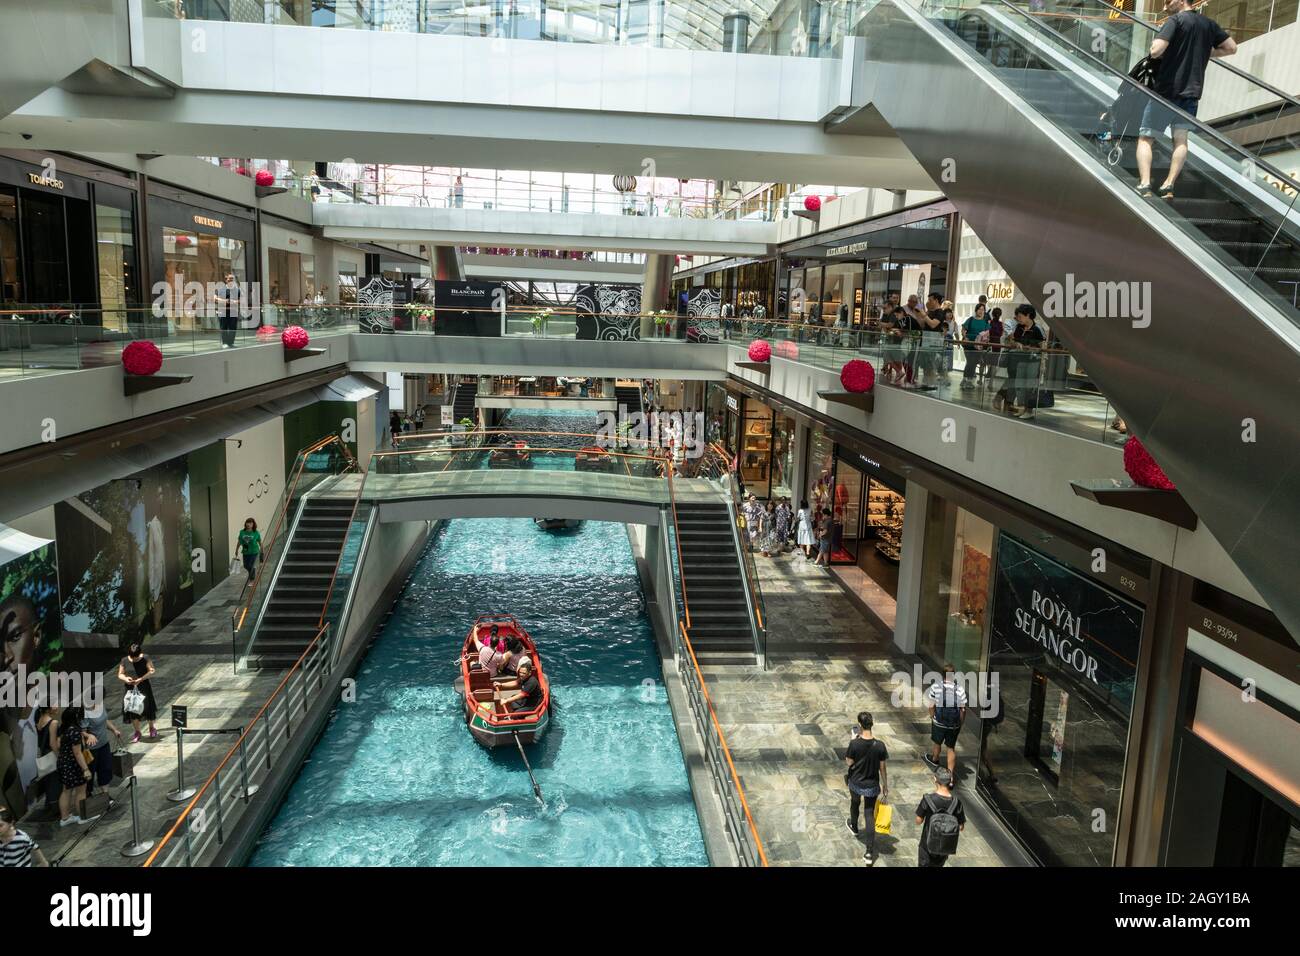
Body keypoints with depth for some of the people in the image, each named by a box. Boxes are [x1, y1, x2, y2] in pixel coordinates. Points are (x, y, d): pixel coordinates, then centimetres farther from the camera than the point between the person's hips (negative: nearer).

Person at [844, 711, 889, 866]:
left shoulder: (854, 744, -23)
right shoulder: (880, 745, -18)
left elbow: (850, 762, -7)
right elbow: (882, 768, -8)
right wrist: (885, 786, 6)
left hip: (856, 783, 0)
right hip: (872, 786, 0)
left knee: (854, 804, 29)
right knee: (870, 815, 8)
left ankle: (854, 827, 57)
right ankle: (869, 852, 6)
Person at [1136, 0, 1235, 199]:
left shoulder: (1175, 20, -7)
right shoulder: (1208, 24, 12)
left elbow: (1155, 51, -19)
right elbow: (1232, 47, 15)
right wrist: (1205, 54, 20)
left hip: (1166, 90, -5)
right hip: (1192, 91, 6)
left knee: (1145, 138, -1)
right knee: (1181, 139, 10)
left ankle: (1144, 185, -17)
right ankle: (1168, 185, -3)